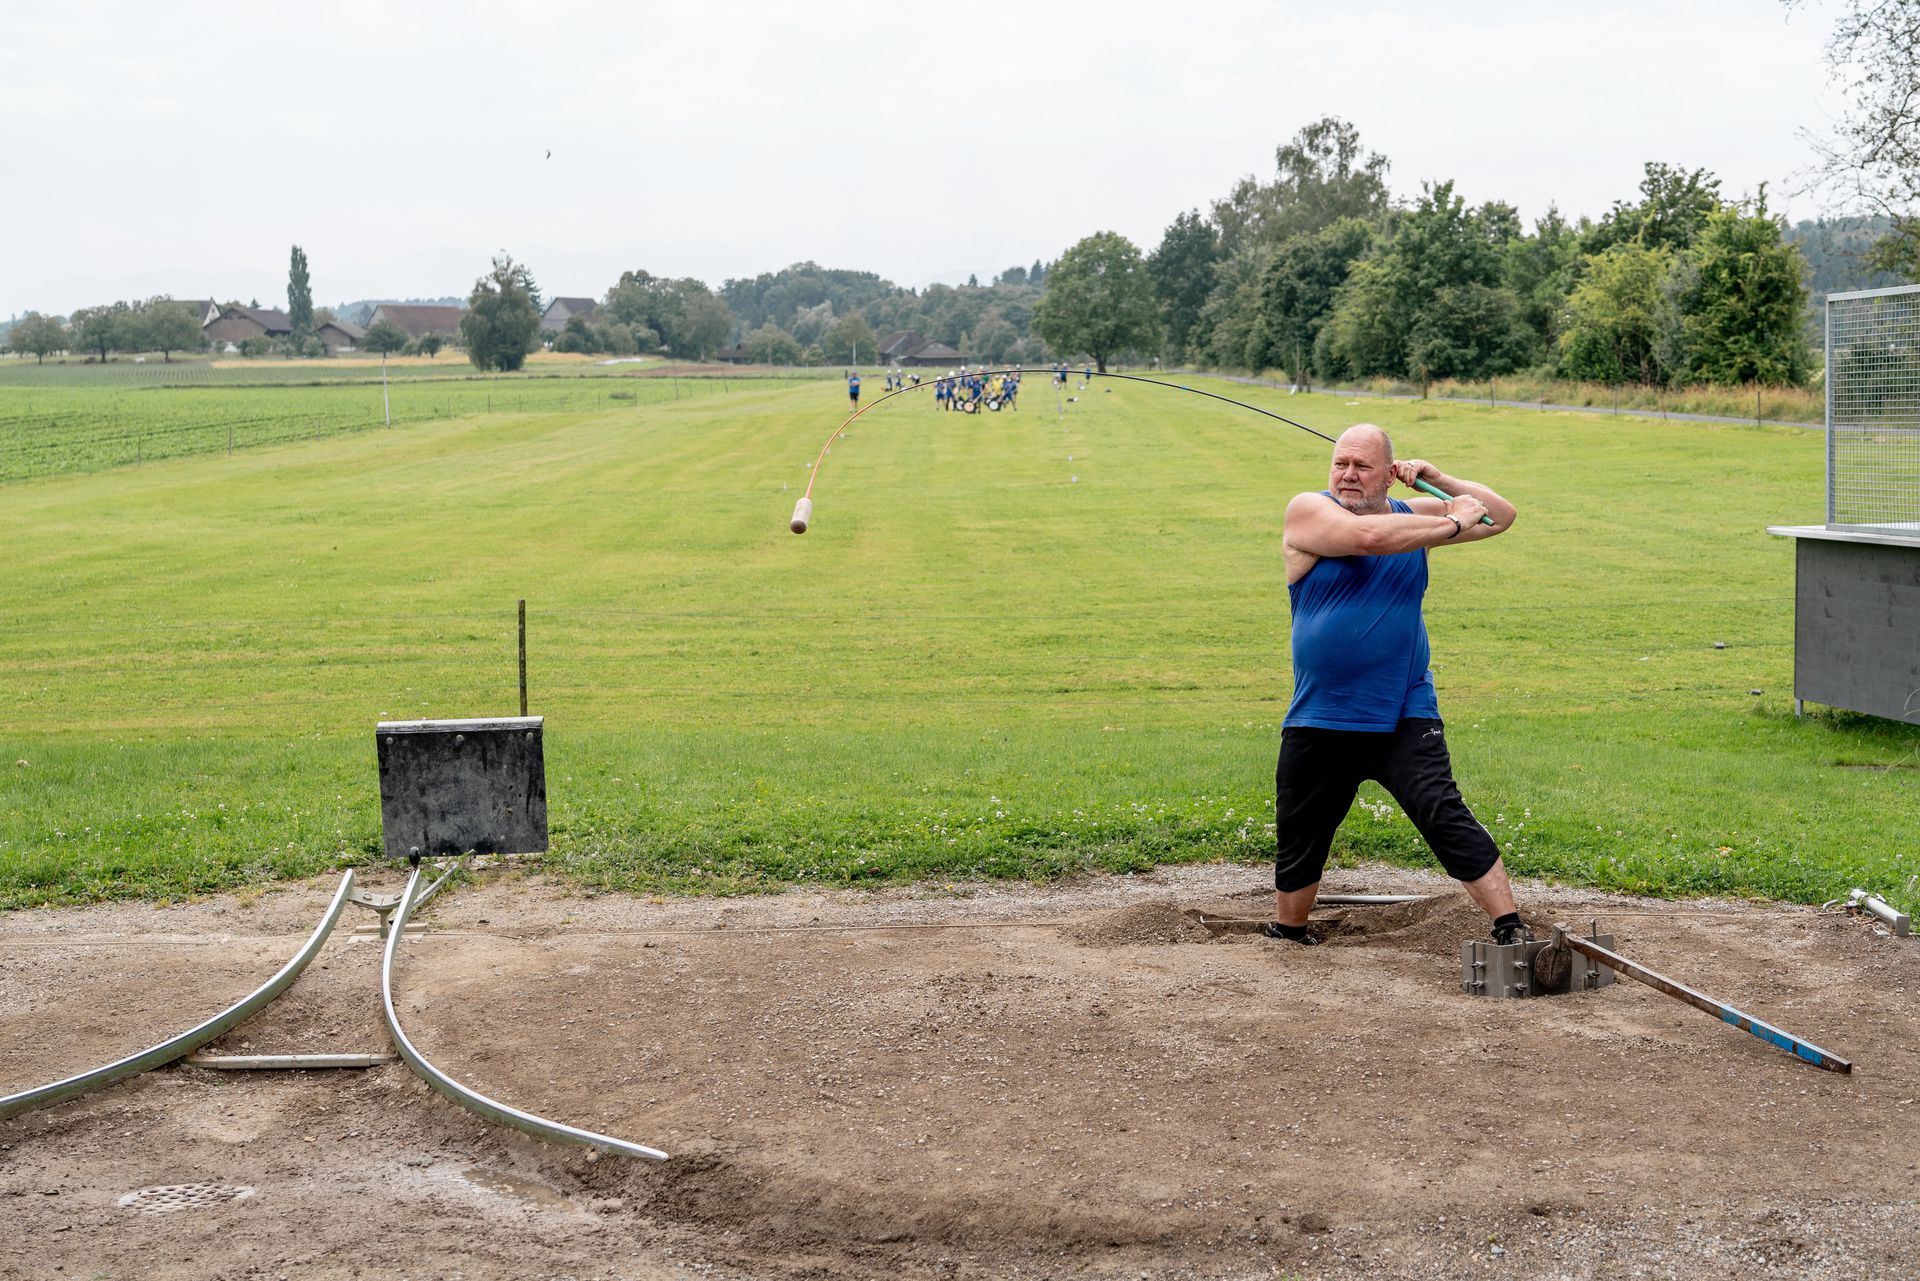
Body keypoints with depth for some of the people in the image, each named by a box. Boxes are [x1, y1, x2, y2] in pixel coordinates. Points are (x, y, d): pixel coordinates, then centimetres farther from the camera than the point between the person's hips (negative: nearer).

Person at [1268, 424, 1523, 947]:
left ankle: (1511, 930, -15)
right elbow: (1368, 536, -24)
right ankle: (1286, 932, 36)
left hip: (1404, 718, 0)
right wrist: (1452, 523, -15)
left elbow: (1501, 516, 14)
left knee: (1445, 816, -18)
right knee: (1297, 839, 13)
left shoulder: (1412, 513, 8)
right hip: (1318, 722, 0)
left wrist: (1439, 481, 0)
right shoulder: (1309, 510, -5)